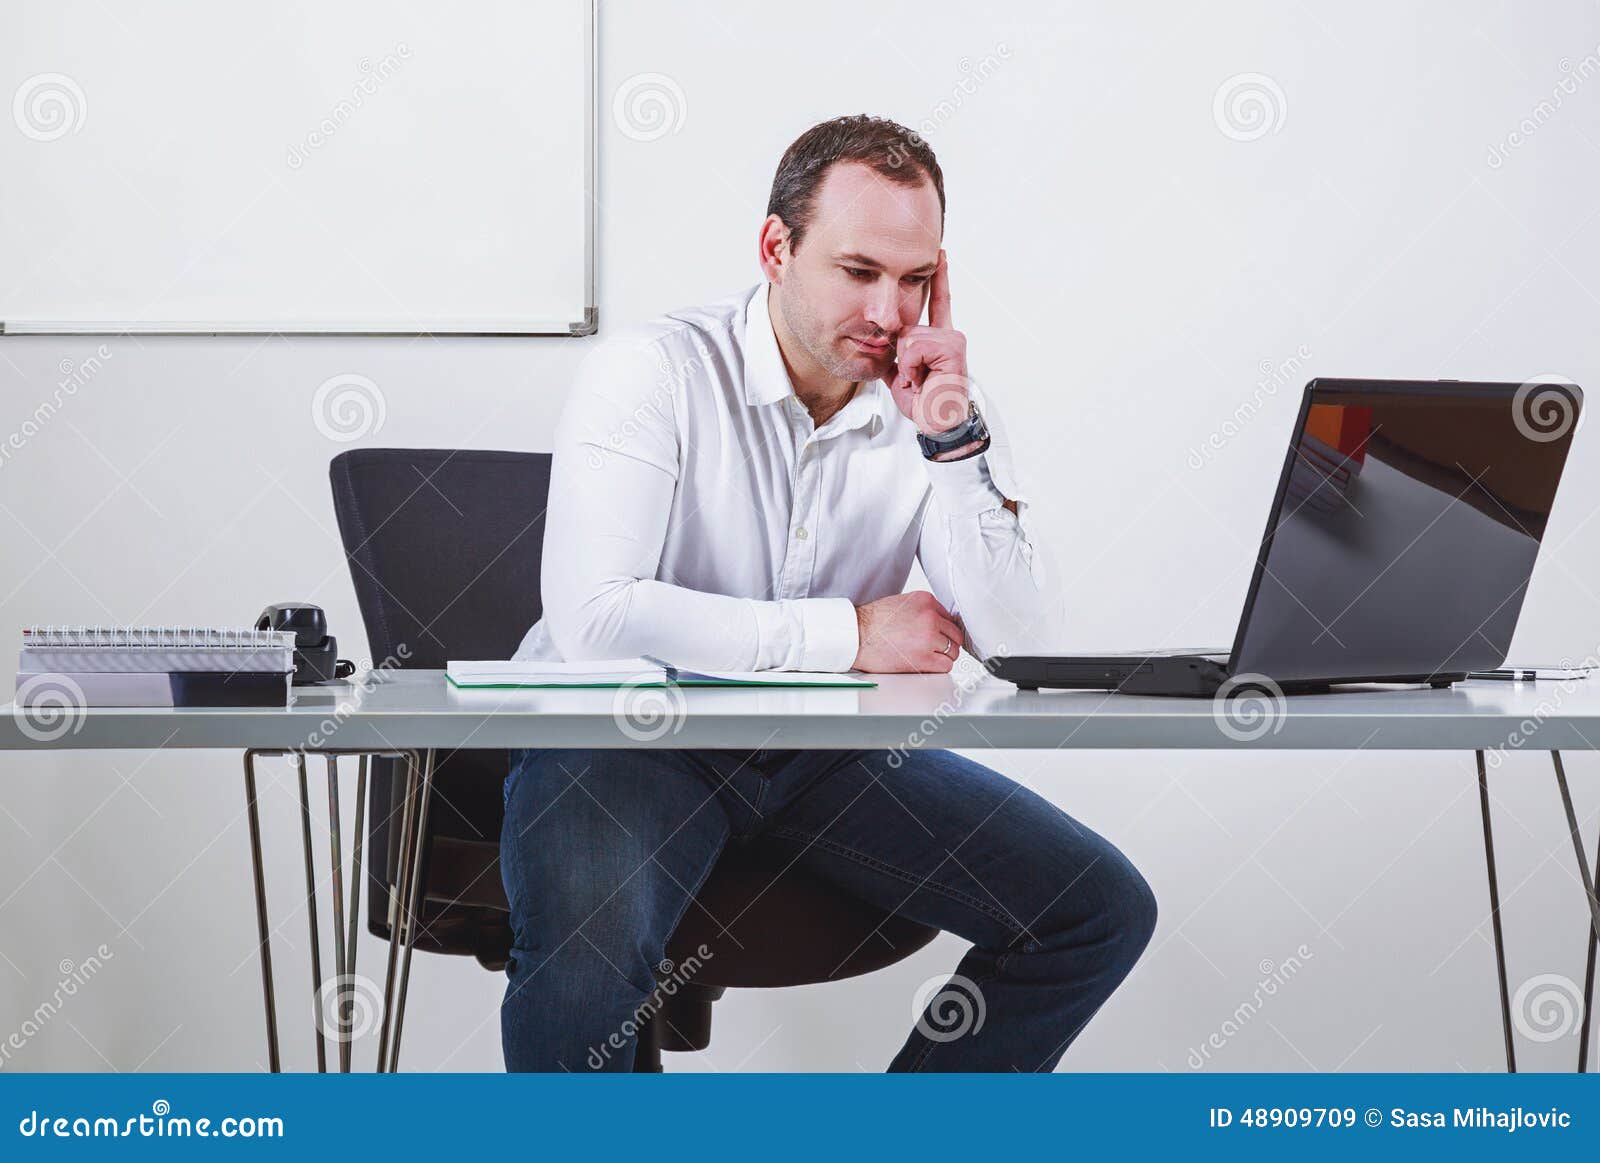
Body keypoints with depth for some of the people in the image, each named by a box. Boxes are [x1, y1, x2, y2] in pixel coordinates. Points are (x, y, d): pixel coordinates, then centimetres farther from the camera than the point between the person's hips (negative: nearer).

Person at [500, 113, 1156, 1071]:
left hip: (826, 752, 5)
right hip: (630, 739, -5)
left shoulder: (942, 406, 1)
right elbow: (594, 617, -27)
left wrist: (952, 442, -19)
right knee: (584, 958, -37)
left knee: (1102, 910, -6)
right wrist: (849, 634, -19)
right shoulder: (654, 375, -13)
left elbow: (1024, 648, -8)